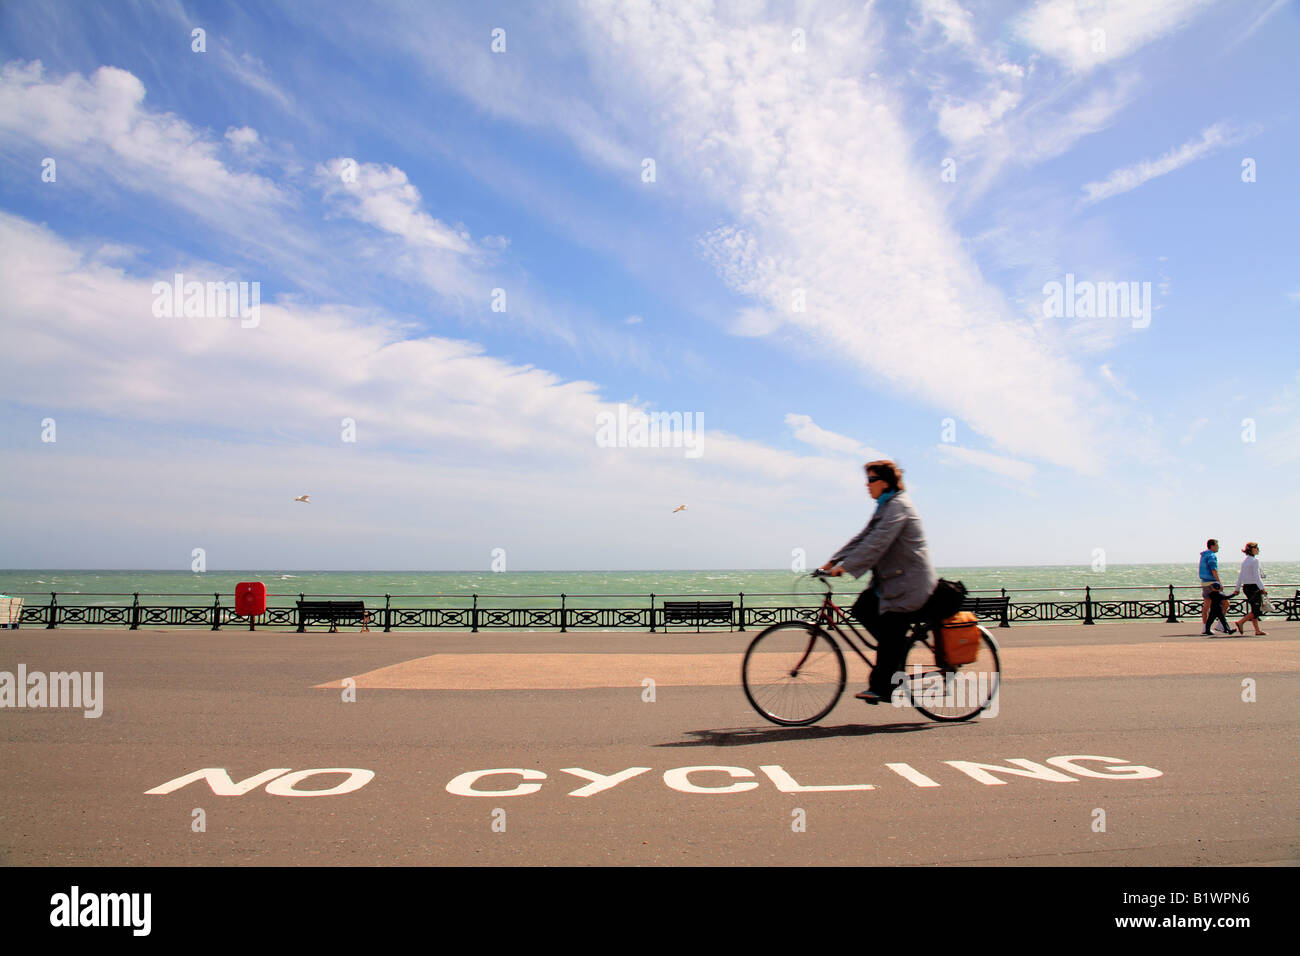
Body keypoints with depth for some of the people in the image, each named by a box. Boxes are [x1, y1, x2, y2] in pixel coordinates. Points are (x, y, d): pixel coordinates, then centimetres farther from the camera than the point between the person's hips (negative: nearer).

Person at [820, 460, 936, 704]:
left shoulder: (898, 506, -17)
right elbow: (863, 538, 14)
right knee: (862, 609, 4)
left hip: (908, 583, -10)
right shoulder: (886, 506, 15)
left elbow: (876, 543, -26)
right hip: (891, 580, 10)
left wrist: (845, 566, -28)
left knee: (890, 637, -5)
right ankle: (898, 650, 13)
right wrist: (833, 561, 7)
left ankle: (881, 688, 4)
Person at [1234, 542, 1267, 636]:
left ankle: (1257, 631, 11)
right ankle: (1240, 622, -13)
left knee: (1254, 610, 10)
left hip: (1246, 587, 8)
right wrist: (1262, 589, -18)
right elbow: (1256, 576, -18)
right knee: (1257, 610, -4)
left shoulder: (1245, 561, 12)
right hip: (1254, 587, -8)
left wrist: (1237, 589, 17)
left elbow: (1240, 576, 13)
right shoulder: (1255, 560, -12)